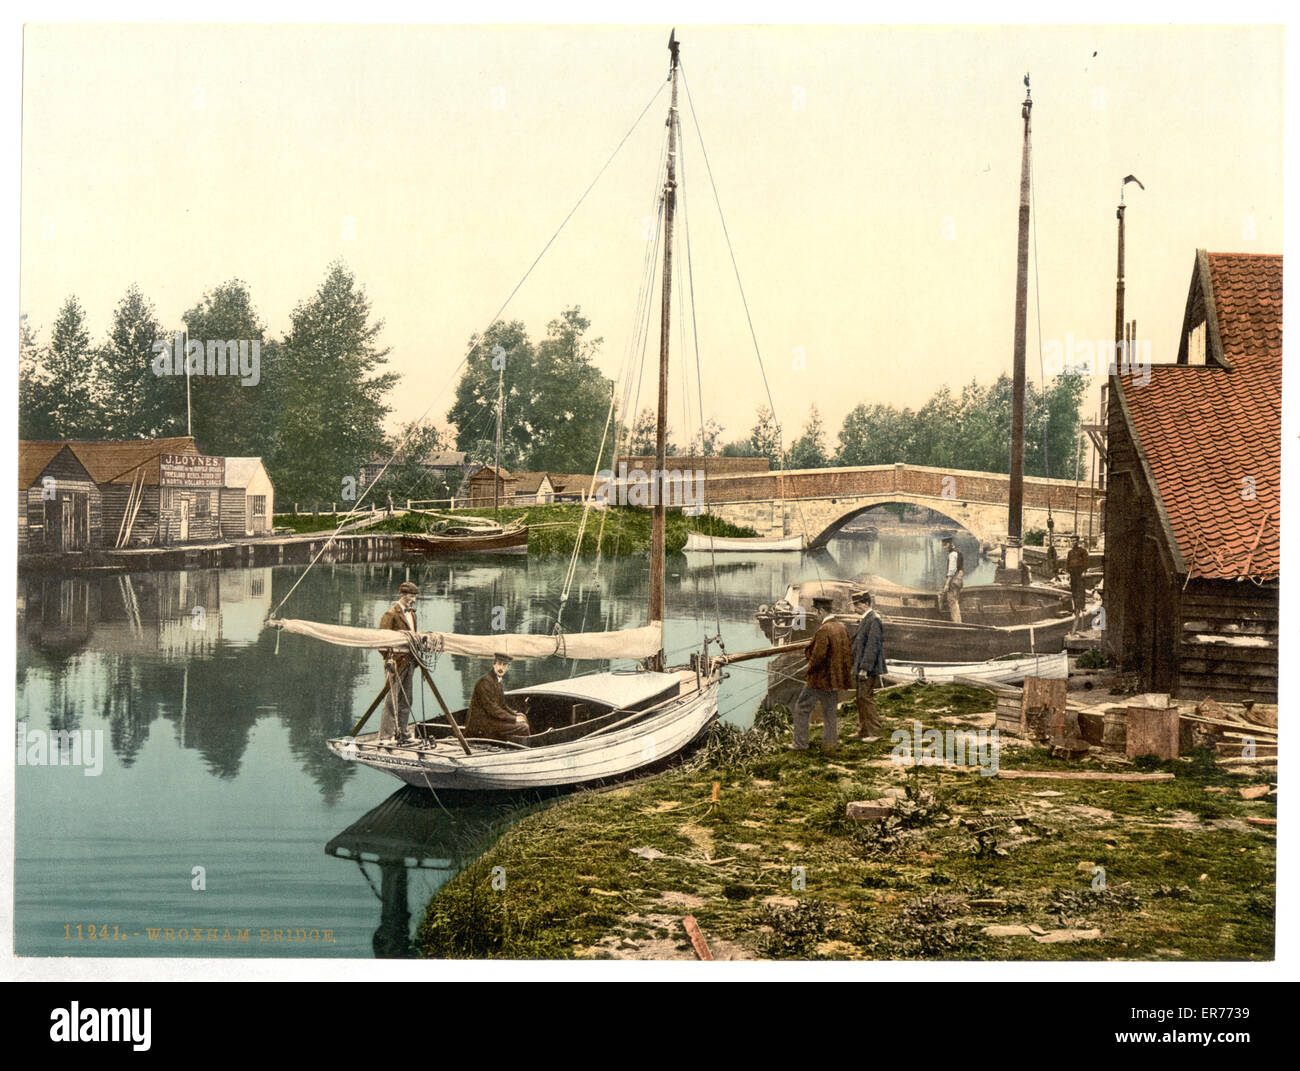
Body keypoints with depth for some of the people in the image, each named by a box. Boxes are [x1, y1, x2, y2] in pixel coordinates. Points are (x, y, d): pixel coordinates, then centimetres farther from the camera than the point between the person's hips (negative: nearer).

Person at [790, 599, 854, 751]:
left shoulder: (823, 630, -22)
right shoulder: (842, 627, 5)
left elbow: (818, 656, -24)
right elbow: (848, 651, 12)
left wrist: (810, 669, -6)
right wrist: (845, 672, 18)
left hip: (820, 679, -8)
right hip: (836, 679, 8)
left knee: (802, 708, 6)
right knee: (830, 711, 16)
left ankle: (800, 743, 10)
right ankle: (830, 743, 19)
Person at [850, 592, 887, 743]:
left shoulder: (874, 620, -15)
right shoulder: (865, 619, 16)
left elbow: (872, 645, -20)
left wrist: (864, 668, -22)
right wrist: (857, 667, 21)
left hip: (869, 669, -10)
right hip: (861, 668, 10)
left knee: (866, 698, -7)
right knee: (861, 699, 13)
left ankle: (874, 732, -2)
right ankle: (862, 731, 20)